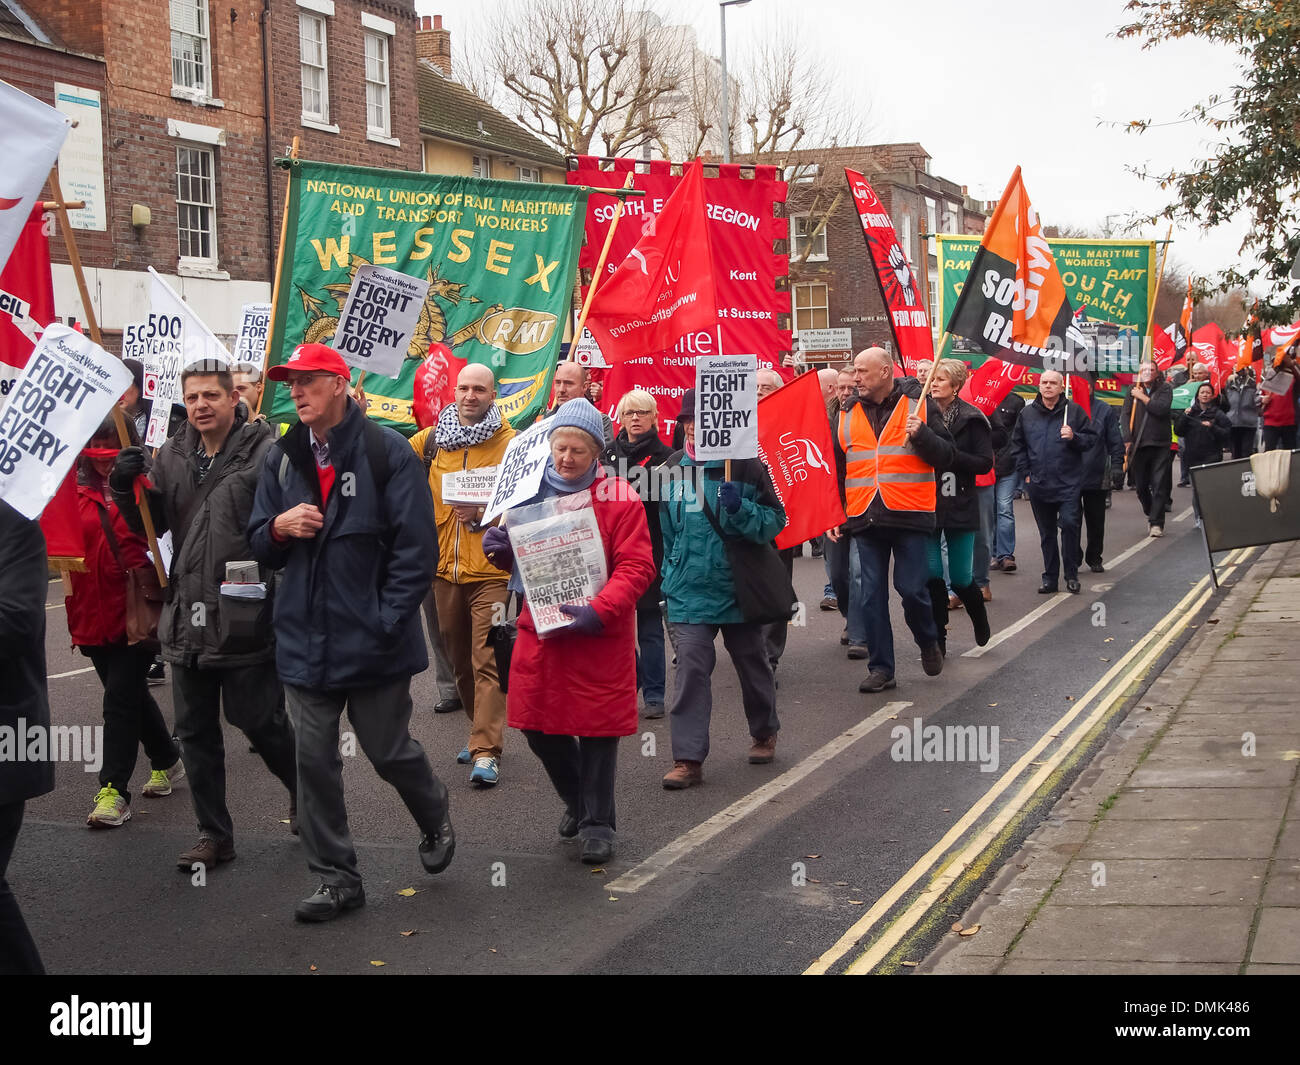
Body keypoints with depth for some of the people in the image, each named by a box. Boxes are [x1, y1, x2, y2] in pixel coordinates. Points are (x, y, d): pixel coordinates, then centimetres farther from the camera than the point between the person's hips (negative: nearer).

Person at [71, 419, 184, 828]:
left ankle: (114, 790, -1)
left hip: (136, 611, -5)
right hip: (93, 613, 5)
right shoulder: (78, 493, 8)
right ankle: (167, 759, 38)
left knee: (120, 698, -6)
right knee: (129, 693, 18)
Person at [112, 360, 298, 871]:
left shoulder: (265, 453, -9)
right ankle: (214, 834, 24)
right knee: (195, 732, 11)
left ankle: (307, 794, 32)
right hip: (187, 617, 6)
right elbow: (150, 524, 12)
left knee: (260, 721, 5)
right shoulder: (172, 456, 10)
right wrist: (125, 489, -8)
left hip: (246, 618, -6)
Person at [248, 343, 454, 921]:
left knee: (390, 752, 8)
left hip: (372, 641, -4)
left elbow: (417, 547, -10)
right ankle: (336, 878, 17)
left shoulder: (387, 451, -8)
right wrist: (278, 526, -10)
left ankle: (435, 817, 40)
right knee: (314, 761, 5)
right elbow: (260, 547, 13)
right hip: (305, 639, 5)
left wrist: (387, 620, -14)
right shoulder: (282, 459, 8)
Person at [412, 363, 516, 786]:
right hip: (445, 564, 5)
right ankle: (482, 732, 31)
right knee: (460, 657, 15)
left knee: (487, 661, -10)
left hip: (490, 568, -5)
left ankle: (486, 752, -13)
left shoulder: (510, 443, -3)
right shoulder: (431, 439, 9)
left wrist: (483, 512, -19)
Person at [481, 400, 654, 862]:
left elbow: (637, 567, -13)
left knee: (597, 730, 4)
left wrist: (599, 610, -25)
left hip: (600, 633, -5)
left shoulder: (619, 496, -9)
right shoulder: (533, 488, 6)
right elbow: (518, 555, 17)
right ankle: (576, 800, 37)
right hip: (540, 629, 5)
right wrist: (499, 548, -6)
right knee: (539, 727, 10)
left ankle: (597, 824, 20)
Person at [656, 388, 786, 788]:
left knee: (752, 663, 15)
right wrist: (670, 574, 13)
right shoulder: (671, 468, 5)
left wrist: (740, 509, -26)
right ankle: (688, 758, -7)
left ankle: (764, 733, 38)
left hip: (738, 586, -2)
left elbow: (775, 519, -9)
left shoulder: (746, 466, -7)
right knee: (690, 669, -8)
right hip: (689, 590, 2)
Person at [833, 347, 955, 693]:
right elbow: (836, 468, 18)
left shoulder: (919, 406, 1)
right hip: (866, 520, 4)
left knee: (912, 588, -4)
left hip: (909, 517, -3)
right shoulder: (848, 415, 11)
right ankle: (880, 668, 12)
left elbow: (944, 457, -1)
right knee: (872, 596, 3)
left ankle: (928, 642, 26)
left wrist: (921, 434, -19)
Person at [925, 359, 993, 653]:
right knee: (931, 575, -3)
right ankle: (938, 638, 7)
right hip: (926, 506, 3)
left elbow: (985, 463, -7)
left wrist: (951, 455, -17)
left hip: (959, 507, -2)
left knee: (961, 578, 2)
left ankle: (979, 617, 33)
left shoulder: (971, 419, -3)